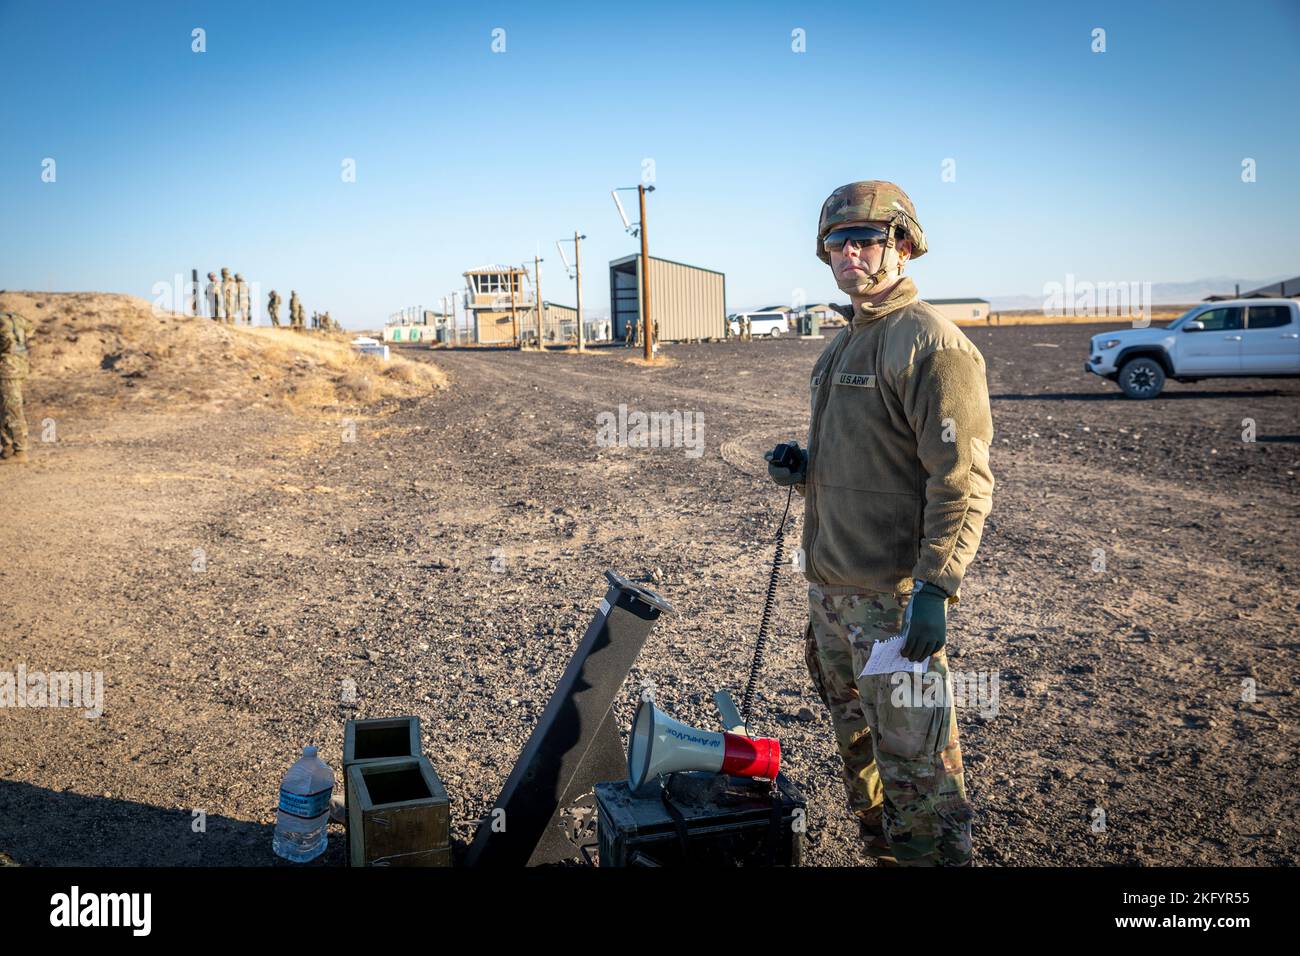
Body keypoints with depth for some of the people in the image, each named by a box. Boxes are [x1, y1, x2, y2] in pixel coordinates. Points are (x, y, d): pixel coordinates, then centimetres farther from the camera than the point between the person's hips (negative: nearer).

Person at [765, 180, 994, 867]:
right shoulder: (844, 346, 15)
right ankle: (879, 842, 41)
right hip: (829, 584, 10)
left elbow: (963, 481, -19)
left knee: (913, 755, 1)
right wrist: (802, 470, 5)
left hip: (893, 595, -9)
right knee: (854, 732, 22)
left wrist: (935, 587, -25)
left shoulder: (932, 344, -14)